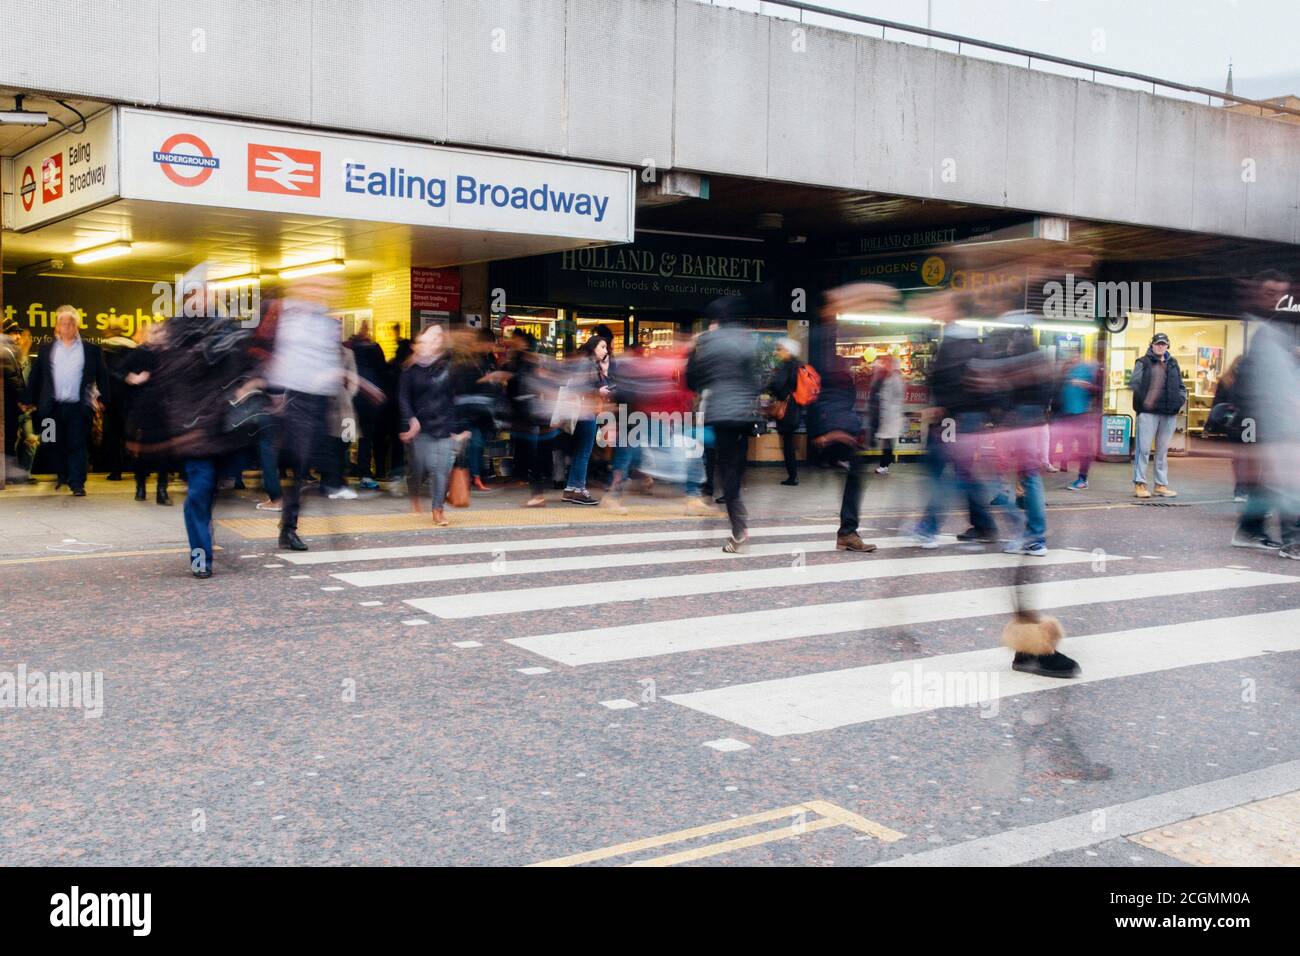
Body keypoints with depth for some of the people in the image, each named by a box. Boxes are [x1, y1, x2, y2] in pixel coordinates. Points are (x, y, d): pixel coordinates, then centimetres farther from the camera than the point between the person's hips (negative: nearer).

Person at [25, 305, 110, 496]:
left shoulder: (91, 349, 5)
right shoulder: (47, 350, 9)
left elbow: (102, 375, 8)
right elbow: (35, 377, 10)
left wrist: (101, 398, 2)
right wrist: (30, 401, 6)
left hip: (79, 407, -2)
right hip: (54, 407, 2)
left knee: (77, 445, -4)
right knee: (57, 444, 10)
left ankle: (77, 484, -2)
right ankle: (62, 476, 30)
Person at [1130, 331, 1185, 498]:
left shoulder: (1173, 364, 19)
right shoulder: (1143, 363, 5)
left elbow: (1181, 386, 24)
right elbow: (1135, 382, -8)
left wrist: (1180, 401, 5)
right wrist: (1144, 400, -23)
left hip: (1169, 413, 5)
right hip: (1148, 411, -5)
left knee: (1163, 450, 9)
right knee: (1143, 448, -8)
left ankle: (1161, 485, 15)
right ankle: (1139, 484, -4)